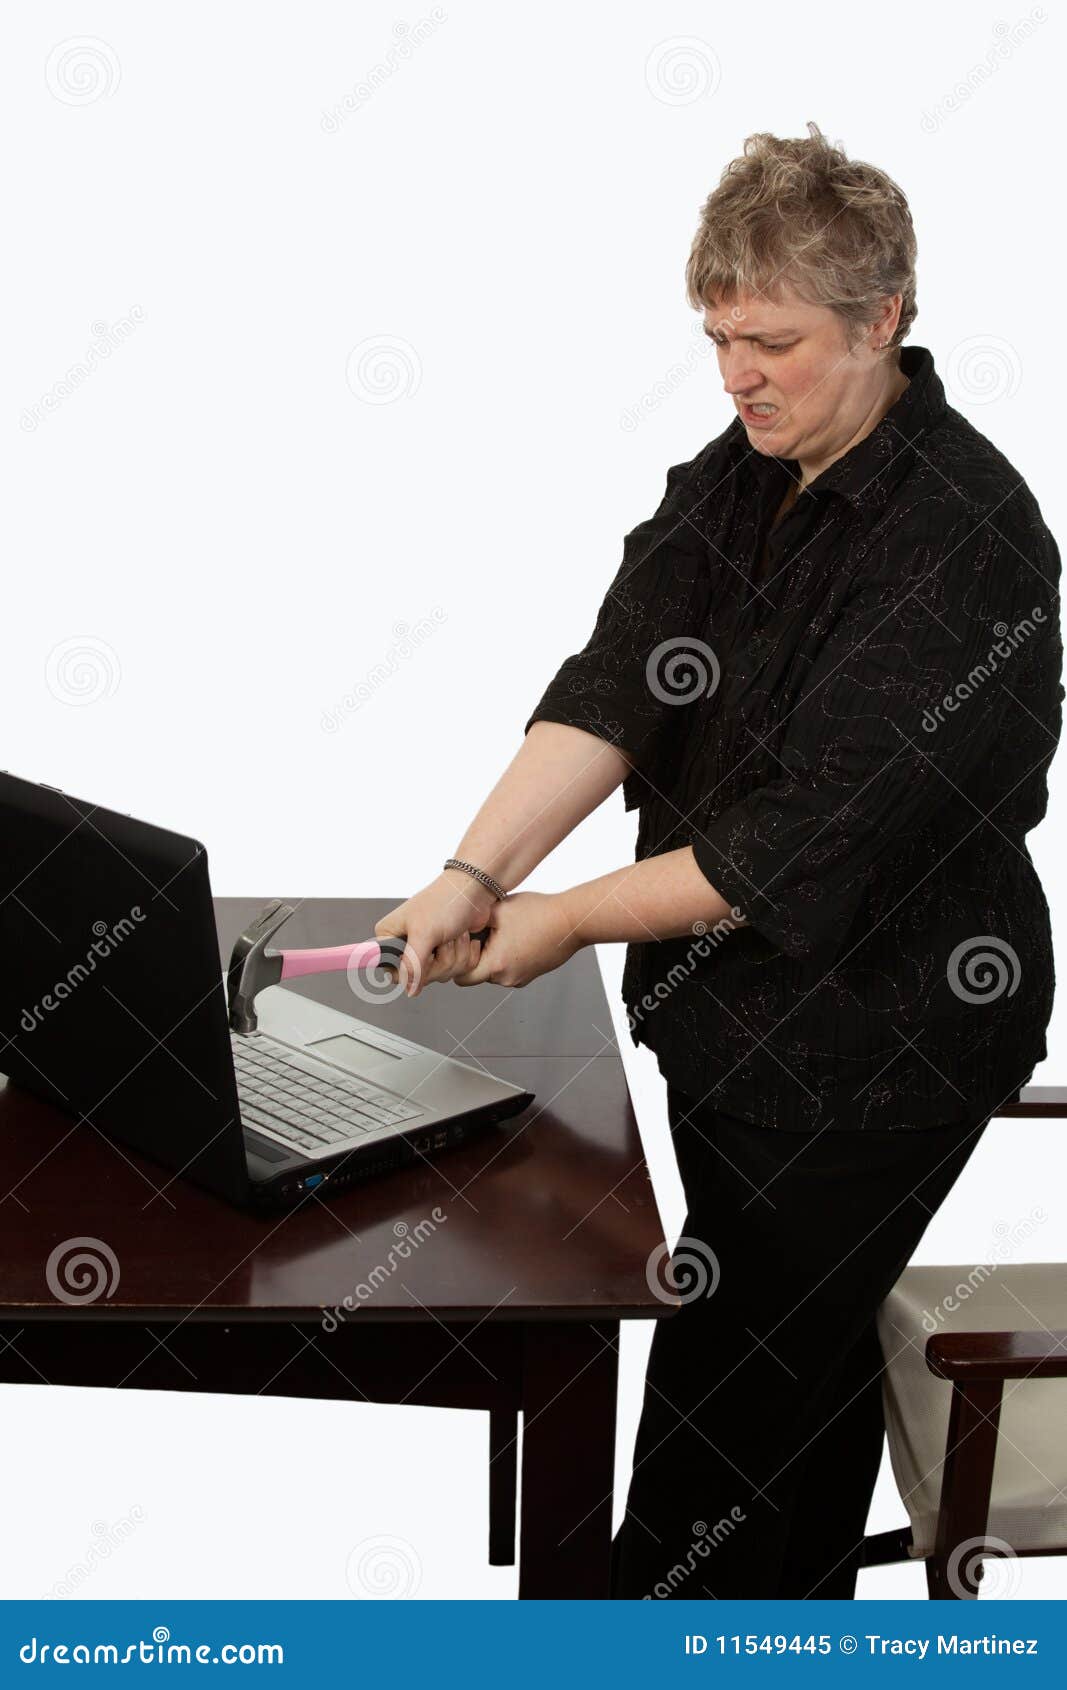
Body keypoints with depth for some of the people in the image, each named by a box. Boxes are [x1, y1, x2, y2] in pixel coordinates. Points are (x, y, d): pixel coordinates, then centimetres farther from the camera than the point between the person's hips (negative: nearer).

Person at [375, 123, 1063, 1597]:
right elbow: (613, 689, -7)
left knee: (732, 1377, 2)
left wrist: (568, 920, -18)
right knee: (804, 1345, 22)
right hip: (730, 1005, 8)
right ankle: (799, 1611, 41)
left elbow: (824, 838, -25)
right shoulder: (730, 479, 4)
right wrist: (471, 874, -21)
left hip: (877, 1039, -8)